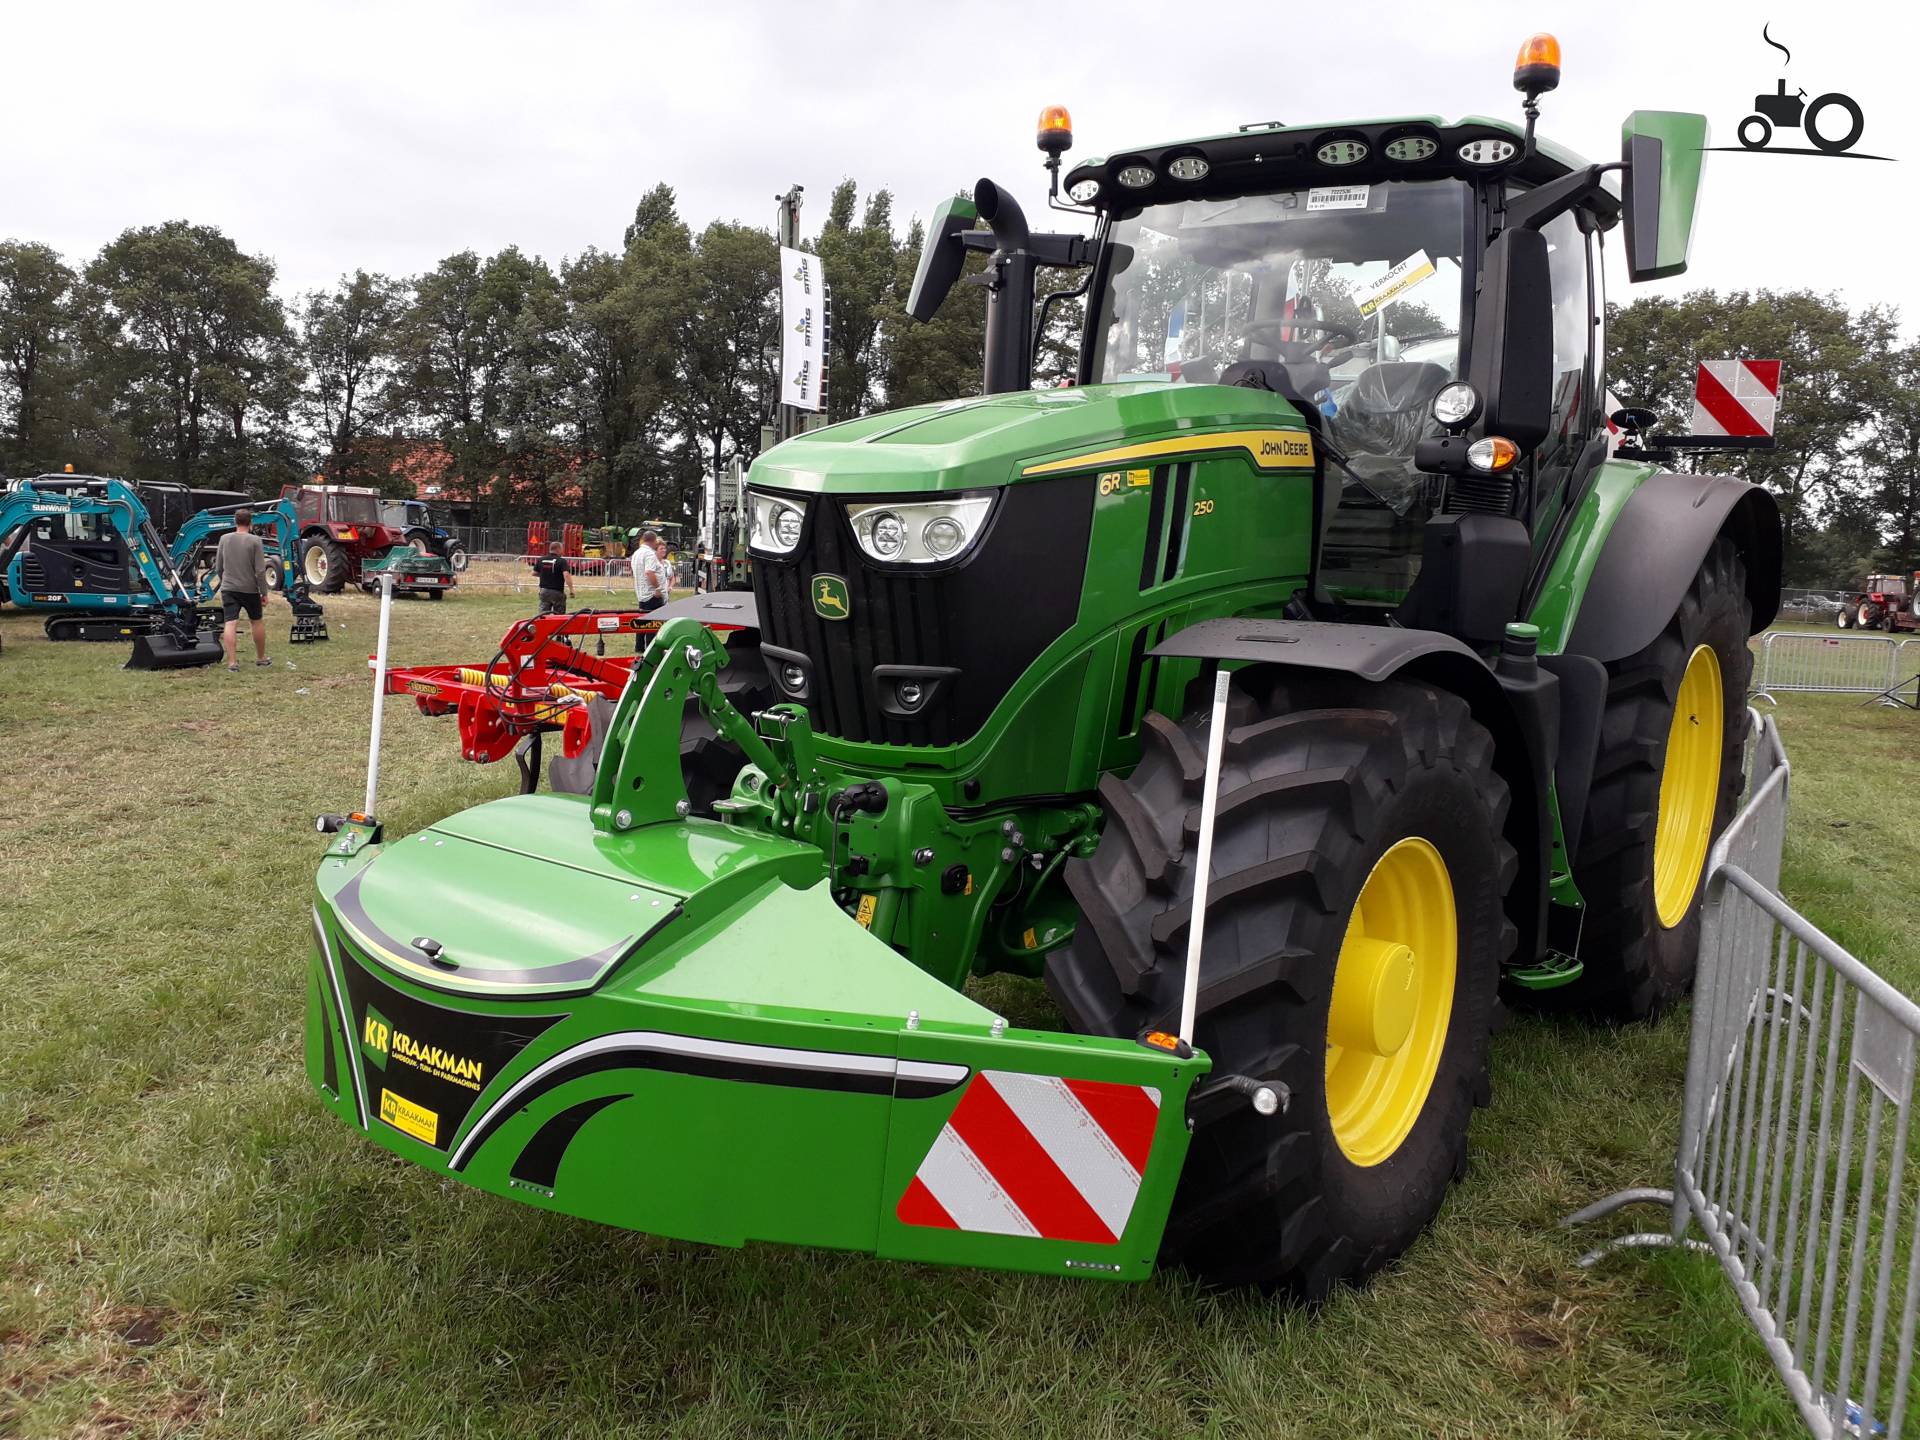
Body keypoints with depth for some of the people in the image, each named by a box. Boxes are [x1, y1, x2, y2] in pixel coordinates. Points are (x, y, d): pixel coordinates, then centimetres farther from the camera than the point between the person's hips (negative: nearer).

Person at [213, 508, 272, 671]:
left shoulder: (224, 539, 3)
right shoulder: (254, 541, -8)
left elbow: (218, 567, 10)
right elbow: (260, 570, -11)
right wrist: (264, 592, -2)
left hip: (228, 588, 2)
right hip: (249, 589, -2)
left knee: (230, 623, -3)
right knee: (257, 622, 16)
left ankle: (232, 661, -11)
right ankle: (261, 658, 27)